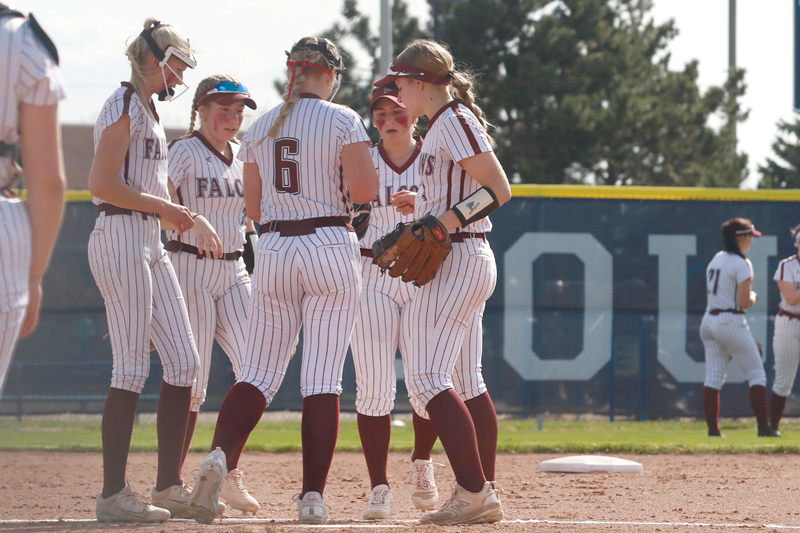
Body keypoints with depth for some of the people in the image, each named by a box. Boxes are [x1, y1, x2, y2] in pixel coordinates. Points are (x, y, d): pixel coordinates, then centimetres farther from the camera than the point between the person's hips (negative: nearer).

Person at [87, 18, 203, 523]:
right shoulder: (124, 105, -9)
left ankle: (170, 486, 11)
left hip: (151, 244, 10)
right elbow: (102, 184, -18)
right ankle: (114, 495, -8)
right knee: (132, 368, -10)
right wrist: (164, 207, -13)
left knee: (184, 362, 6)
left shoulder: (147, 109, 21)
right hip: (121, 238, -10)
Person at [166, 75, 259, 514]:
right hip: (189, 270, -6)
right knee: (190, 383, -6)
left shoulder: (243, 156, 13)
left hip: (234, 274, 6)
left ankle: (227, 470, 3)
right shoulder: (183, 152, -8)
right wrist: (194, 221, -40)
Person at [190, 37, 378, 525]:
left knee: (260, 372, 6)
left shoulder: (259, 128, 10)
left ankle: (221, 454, -21)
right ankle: (313, 496, -7)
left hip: (274, 248, 4)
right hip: (332, 247, -3)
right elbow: (364, 190, -14)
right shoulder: (342, 120, -4)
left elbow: (254, 207, 11)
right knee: (323, 378, -3)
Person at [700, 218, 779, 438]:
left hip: (709, 320, 8)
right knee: (757, 374, 1)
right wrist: (753, 296, 5)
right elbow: (744, 302, -16)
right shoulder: (741, 264, -12)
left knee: (713, 376, 5)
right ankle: (764, 427, -3)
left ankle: (712, 429, 0)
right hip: (731, 322, -8)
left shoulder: (715, 260, 14)